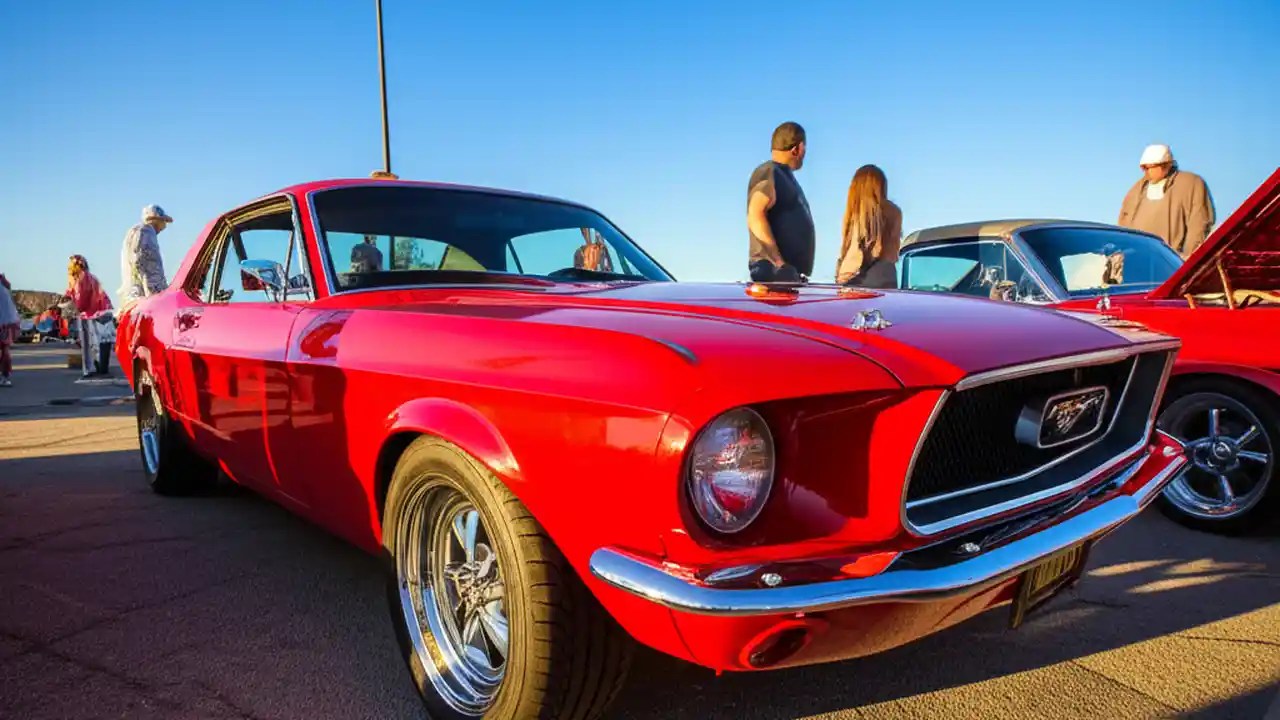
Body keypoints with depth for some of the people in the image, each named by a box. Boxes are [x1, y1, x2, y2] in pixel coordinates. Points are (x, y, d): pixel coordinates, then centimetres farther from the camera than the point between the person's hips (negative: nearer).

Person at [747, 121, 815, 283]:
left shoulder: (785, 175, 24)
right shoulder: (768, 172, -6)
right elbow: (755, 217, -20)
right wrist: (778, 262, -25)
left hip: (792, 270, 10)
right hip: (773, 269, -10)